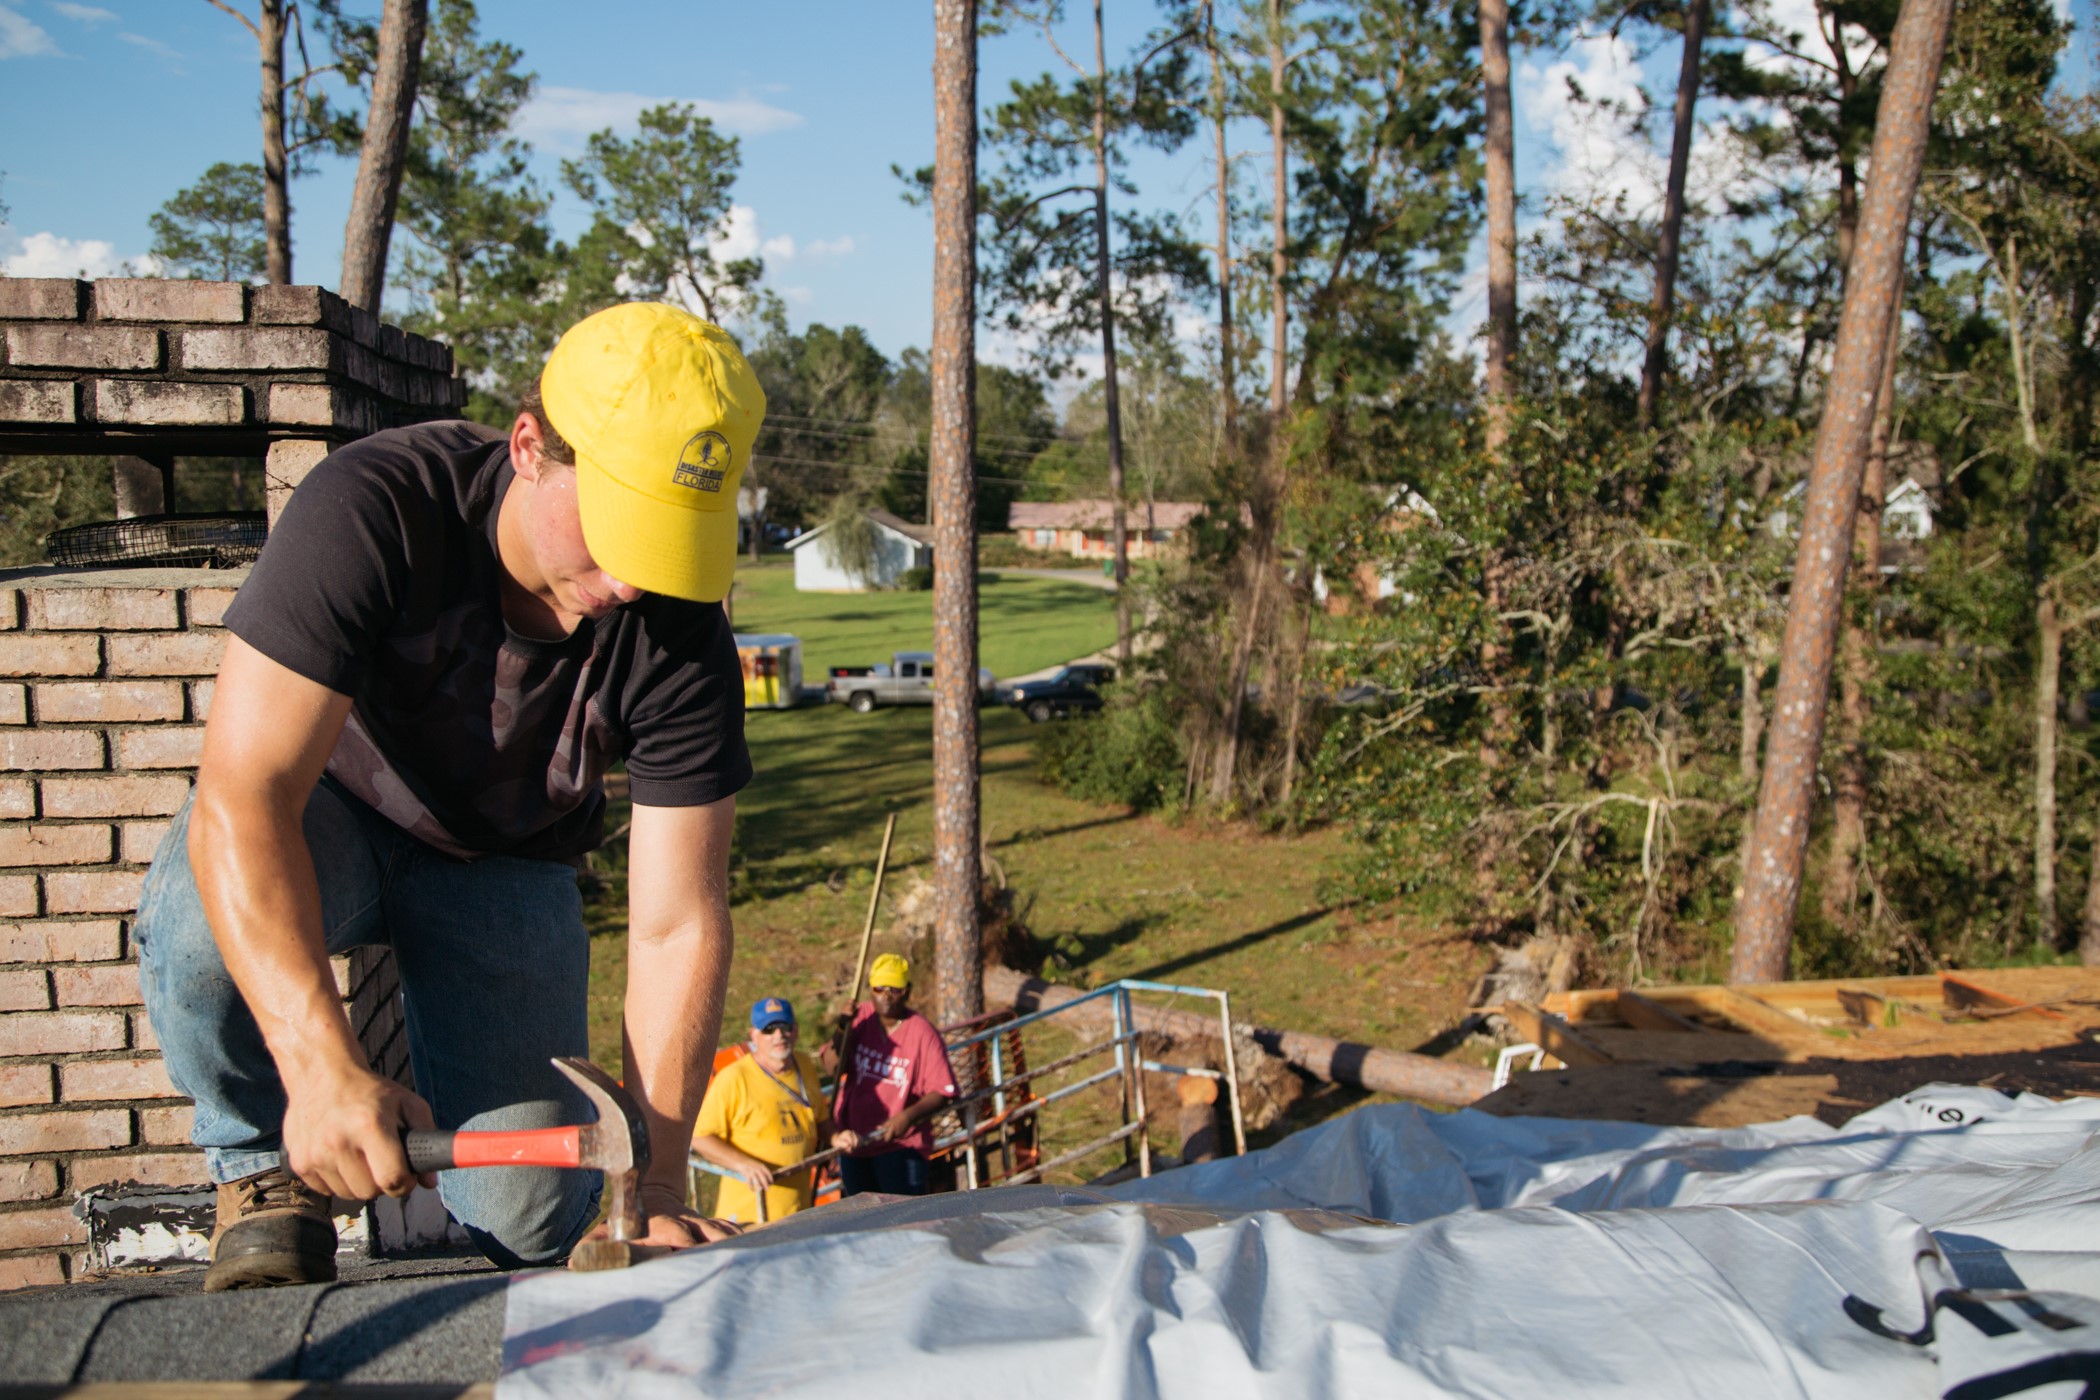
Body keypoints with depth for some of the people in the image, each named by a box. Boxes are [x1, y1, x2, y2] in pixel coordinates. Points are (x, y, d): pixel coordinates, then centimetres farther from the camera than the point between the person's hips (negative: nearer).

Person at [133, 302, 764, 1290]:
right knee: (204, 922, -38)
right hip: (327, 814, -1)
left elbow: (676, 926, -21)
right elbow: (243, 796, -38)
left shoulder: (681, 638, -25)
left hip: (505, 864, 2)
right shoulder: (372, 507, -33)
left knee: (531, 1218, -16)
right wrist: (320, 1063, -50)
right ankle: (262, 1170, -7)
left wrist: (655, 1190, -28)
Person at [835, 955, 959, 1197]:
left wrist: (909, 1116, -27)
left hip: (901, 1144, -4)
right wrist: (841, 1031, -25)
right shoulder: (860, 1018, -2)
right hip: (853, 1141, 5)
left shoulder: (922, 1032, -13)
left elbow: (943, 1091, -12)